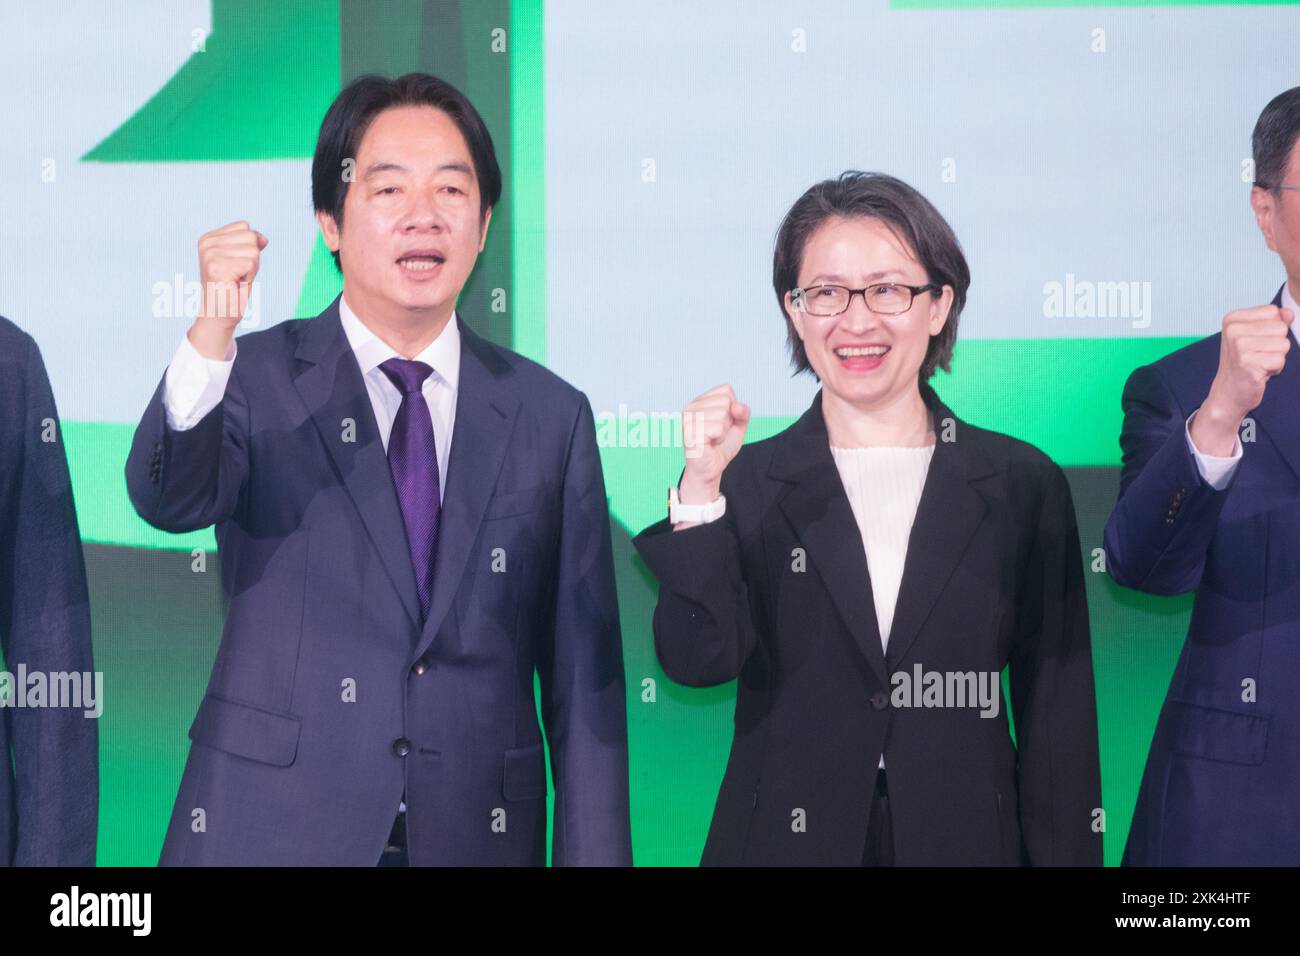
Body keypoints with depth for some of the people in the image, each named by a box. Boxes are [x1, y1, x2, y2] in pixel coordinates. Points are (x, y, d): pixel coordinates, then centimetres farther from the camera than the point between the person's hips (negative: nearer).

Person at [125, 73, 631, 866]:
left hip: (476, 832, 2)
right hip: (269, 829, -2)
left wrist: (594, 854, -2)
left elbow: (583, 678, 3)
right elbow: (170, 500, -21)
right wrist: (212, 335, -37)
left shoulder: (551, 415, 3)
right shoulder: (256, 379, -1)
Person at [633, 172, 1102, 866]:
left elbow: (1059, 720, 0)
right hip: (786, 839, 0)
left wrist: (1065, 856, -4)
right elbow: (698, 663, -13)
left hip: (968, 837, 1)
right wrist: (700, 492, -23)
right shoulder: (746, 483, 0)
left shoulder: (1020, 484, 0)